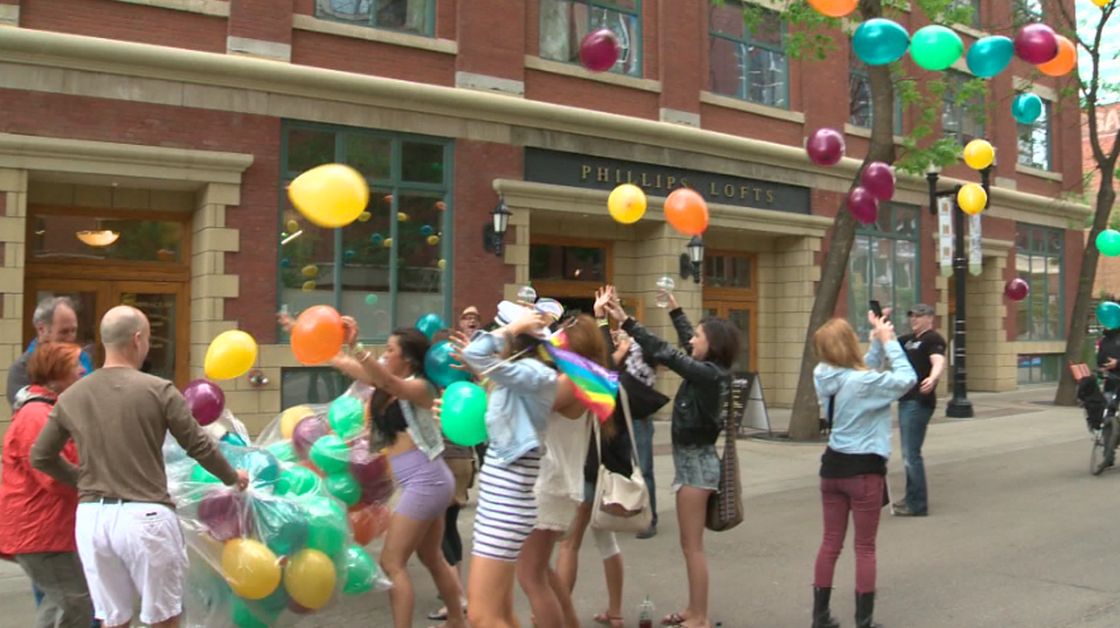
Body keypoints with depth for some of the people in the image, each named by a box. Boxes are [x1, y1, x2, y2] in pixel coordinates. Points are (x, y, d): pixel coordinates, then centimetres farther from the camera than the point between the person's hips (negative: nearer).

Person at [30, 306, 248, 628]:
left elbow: (40, 457, 15)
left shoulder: (70, 397, 5)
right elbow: (199, 445, -2)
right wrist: (232, 477, 15)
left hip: (91, 516, 4)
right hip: (144, 515, -4)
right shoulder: (158, 390, -8)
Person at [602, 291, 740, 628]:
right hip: (692, 458, 10)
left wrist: (625, 321, -22)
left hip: (695, 460, -10)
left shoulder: (708, 374, -19)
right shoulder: (709, 370, 7)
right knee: (691, 544, 16)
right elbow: (686, 343, 25)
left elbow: (664, 353, -24)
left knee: (692, 546, -4)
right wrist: (674, 309, 33)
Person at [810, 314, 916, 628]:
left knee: (830, 543, 14)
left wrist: (878, 343, 4)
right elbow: (907, 379, -10)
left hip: (833, 465, 6)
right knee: (865, 548, 6)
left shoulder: (823, 376, -3)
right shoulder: (864, 382, -22)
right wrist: (888, 342, -2)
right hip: (864, 469, -6)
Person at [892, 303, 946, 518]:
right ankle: (912, 498, 29)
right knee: (909, 453, 17)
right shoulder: (909, 339, 17)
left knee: (911, 454, -10)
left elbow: (939, 361, -28)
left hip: (919, 402, -10)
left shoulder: (933, 338, -10)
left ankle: (918, 505, -5)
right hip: (906, 400, 10)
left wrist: (932, 378, -49)